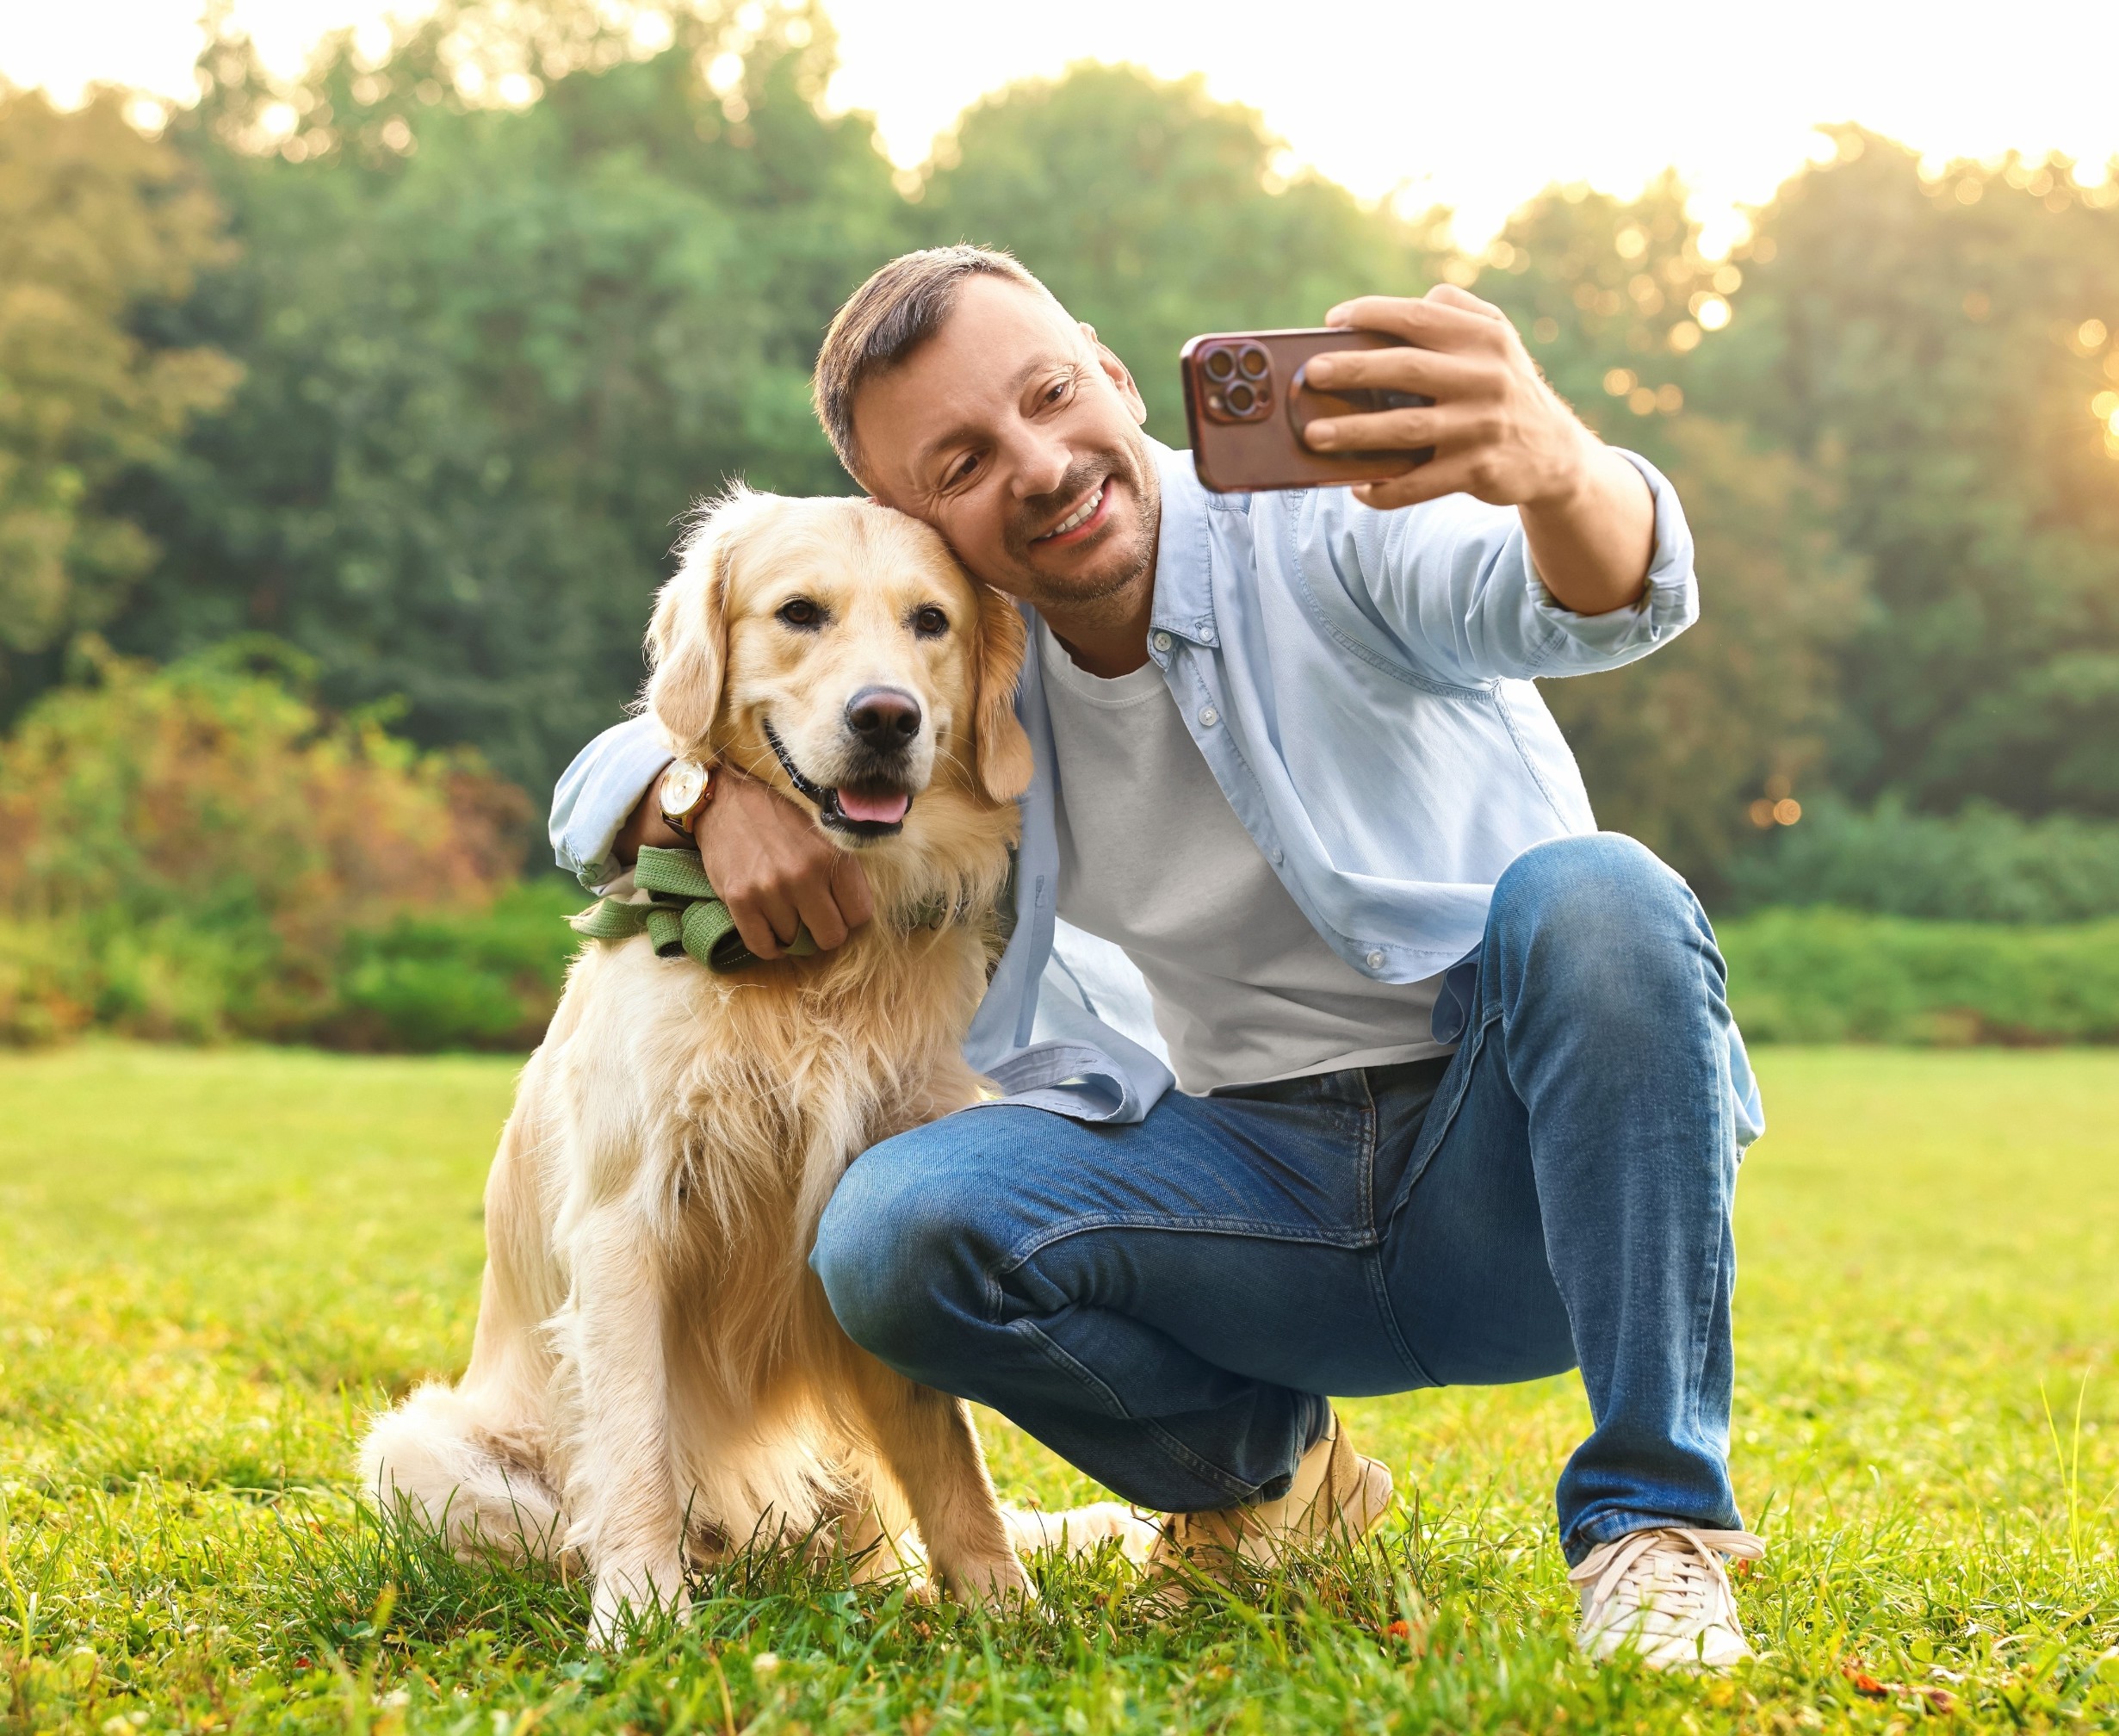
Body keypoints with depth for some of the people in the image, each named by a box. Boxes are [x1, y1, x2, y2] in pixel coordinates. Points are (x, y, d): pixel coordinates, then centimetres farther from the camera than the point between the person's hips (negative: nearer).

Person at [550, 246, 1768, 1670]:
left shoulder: (1325, 518, -11)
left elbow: (1608, 597, -31)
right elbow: (608, 779, 8)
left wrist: (1560, 474, -56)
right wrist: (721, 791, -17)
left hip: (1519, 1161, -3)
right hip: (1267, 1195, 4)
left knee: (1592, 896, -34)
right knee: (894, 1233, -22)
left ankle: (1652, 1518, -20)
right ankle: (1262, 1471, 8)